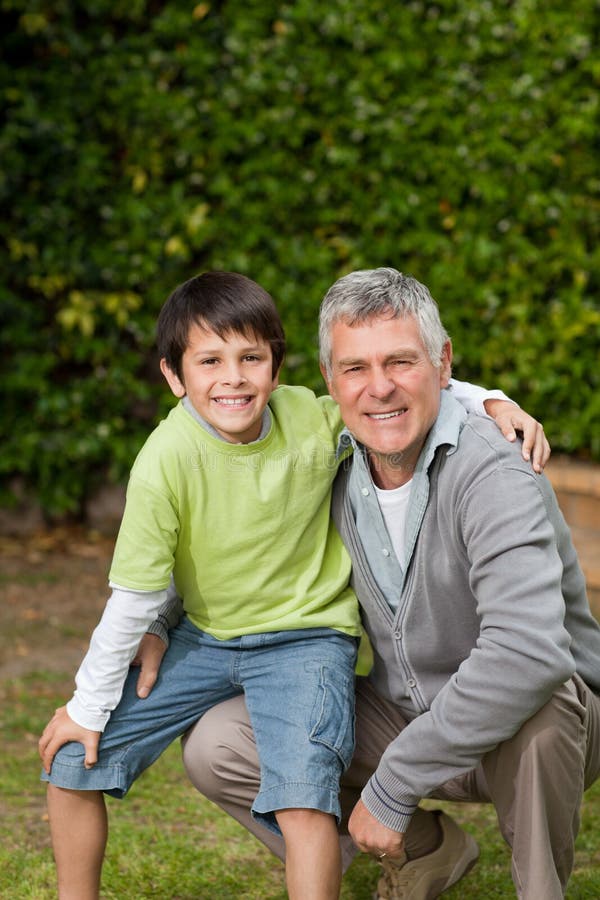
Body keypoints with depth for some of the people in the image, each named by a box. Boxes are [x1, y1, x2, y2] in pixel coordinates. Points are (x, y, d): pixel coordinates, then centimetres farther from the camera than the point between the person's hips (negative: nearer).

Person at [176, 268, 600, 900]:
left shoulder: (492, 475, -28)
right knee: (214, 749, -8)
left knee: (534, 703, -40)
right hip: (397, 716, 6)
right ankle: (426, 848, 10)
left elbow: (527, 655, -43)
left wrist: (391, 788, -35)